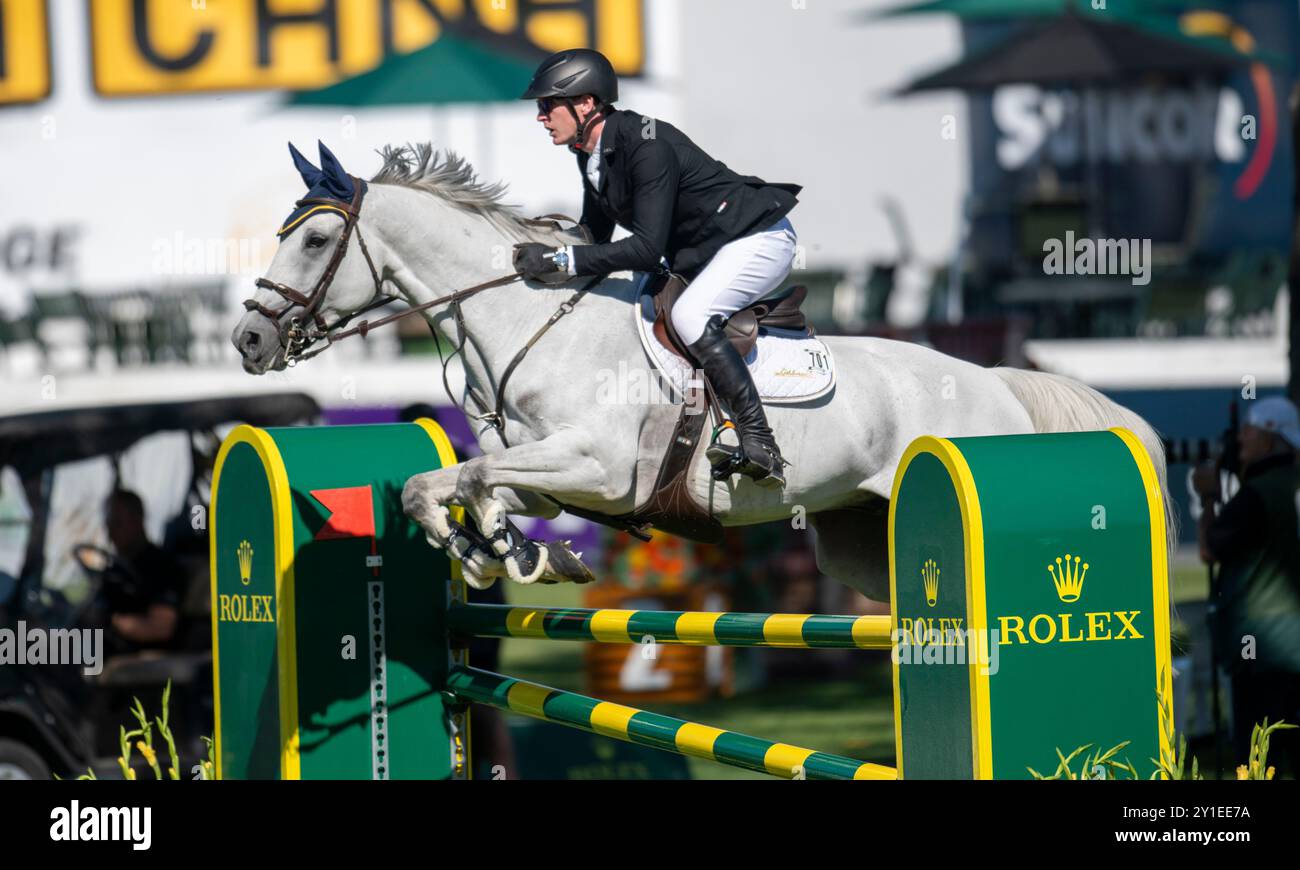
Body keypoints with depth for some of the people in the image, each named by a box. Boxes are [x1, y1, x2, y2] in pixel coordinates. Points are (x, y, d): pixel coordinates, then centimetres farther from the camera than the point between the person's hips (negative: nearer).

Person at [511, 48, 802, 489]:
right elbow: (596, 237, 12)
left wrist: (562, 260, -37)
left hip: (758, 238, -11)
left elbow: (647, 249, -35)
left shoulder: (648, 147, -29)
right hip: (697, 254, 11)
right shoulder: (593, 155, 0)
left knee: (688, 316, -31)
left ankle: (761, 447, -32)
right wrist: (548, 250, -5)